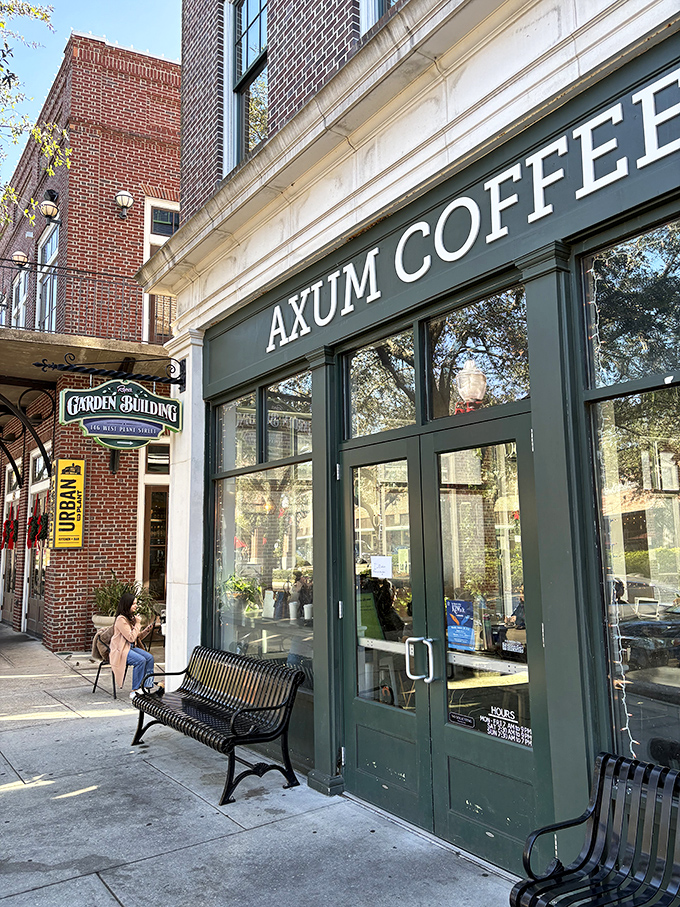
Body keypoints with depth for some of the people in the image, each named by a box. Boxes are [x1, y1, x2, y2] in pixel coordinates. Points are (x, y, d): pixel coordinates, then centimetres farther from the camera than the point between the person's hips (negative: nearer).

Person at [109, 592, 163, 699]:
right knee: (140, 660, -27)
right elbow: (131, 637, -20)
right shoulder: (121, 619, -17)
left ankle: (149, 685, -3)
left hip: (131, 647, 9)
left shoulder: (131, 617, 12)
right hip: (120, 650, -9)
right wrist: (138, 624, -12)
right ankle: (136, 690, -18)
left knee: (149, 657, -8)